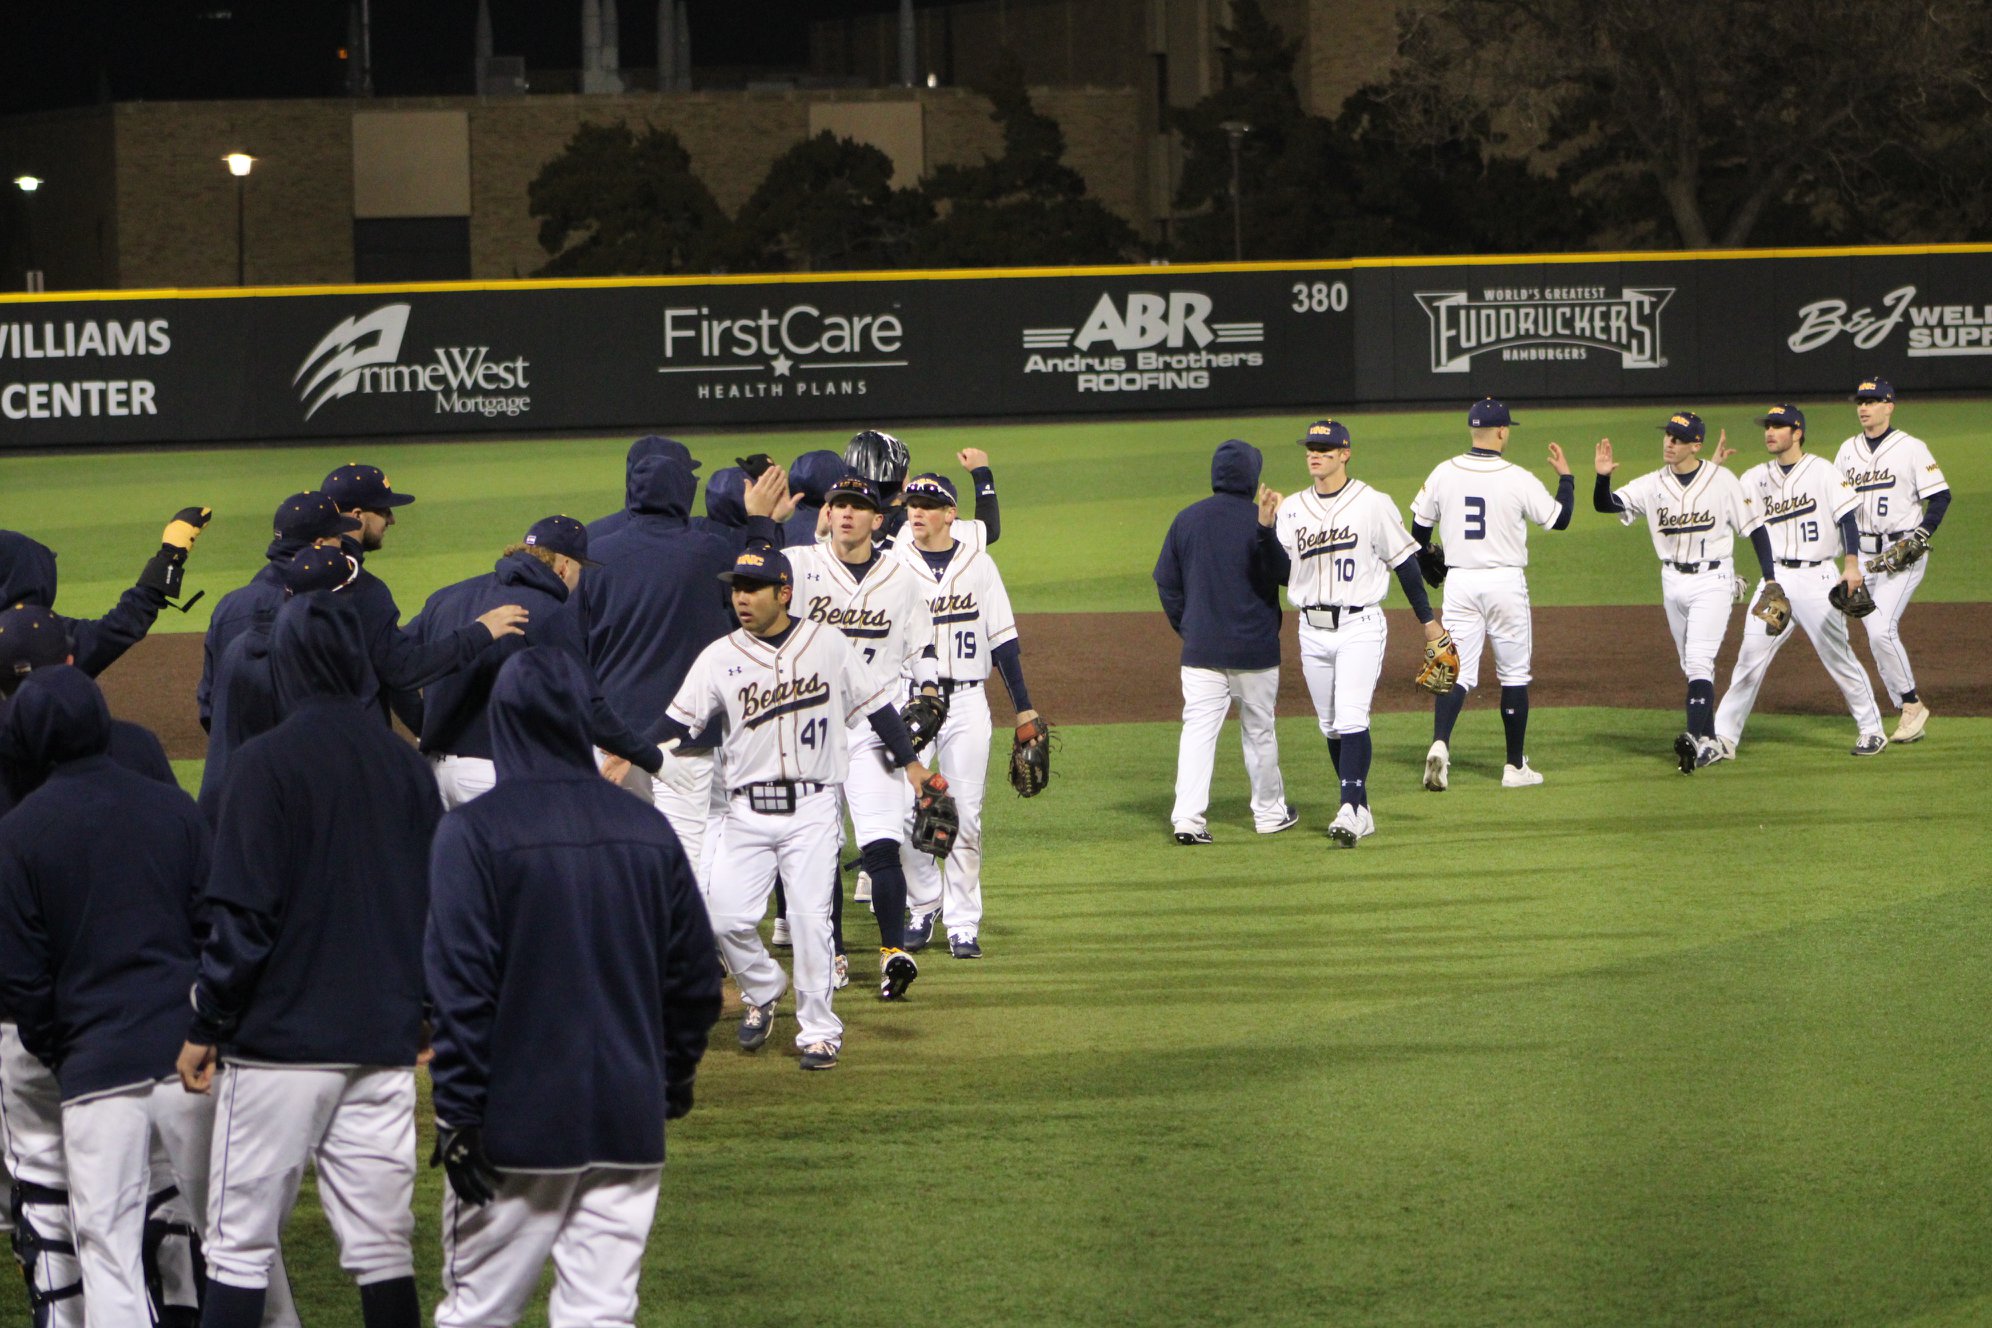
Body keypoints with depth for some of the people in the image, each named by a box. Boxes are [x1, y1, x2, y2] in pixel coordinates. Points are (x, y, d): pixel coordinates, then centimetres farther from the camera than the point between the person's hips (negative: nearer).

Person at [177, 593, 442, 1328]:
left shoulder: (266, 762, -10)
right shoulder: (407, 765, 7)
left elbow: (243, 916, -13)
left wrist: (205, 1026, -4)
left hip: (283, 1039, -5)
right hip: (385, 1040, 5)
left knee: (240, 1243, -2)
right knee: (381, 1246, 8)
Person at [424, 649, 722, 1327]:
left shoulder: (473, 832, -9)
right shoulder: (649, 831, 5)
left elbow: (460, 987, -12)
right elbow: (696, 976, 11)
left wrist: (457, 1117, -9)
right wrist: (674, 1079, 24)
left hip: (516, 1125, -4)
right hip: (630, 1121, 4)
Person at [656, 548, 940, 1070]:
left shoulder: (827, 644, 3)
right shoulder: (719, 658, 4)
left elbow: (873, 704, 10)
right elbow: (677, 723, 0)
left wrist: (910, 762, 7)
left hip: (811, 808, -1)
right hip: (747, 811, 2)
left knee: (810, 918, -7)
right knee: (724, 918, -7)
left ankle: (819, 1028, 5)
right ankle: (762, 991, 22)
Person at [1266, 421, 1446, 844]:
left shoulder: (1374, 504, -4)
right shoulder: (1291, 509, 8)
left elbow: (1405, 562, 1)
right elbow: (1283, 574, 5)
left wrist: (1428, 620, 3)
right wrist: (1266, 526, -8)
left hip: (1359, 627, -5)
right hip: (1313, 631, 5)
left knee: (1351, 719, -17)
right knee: (1330, 727, 9)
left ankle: (1349, 812, -23)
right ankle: (1361, 810, 20)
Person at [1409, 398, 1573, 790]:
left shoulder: (1443, 474, -1)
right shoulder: (1518, 479, -10)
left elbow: (1420, 527, 9)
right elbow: (1559, 519, 1)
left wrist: (1430, 567, 27)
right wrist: (1565, 475, 17)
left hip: (1459, 583, 2)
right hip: (1505, 582, -2)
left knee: (1457, 670, 2)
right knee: (1514, 675, 10)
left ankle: (1440, 744, -23)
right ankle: (1515, 766, 13)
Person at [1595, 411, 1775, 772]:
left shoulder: (1722, 481, -7)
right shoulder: (1653, 485, 2)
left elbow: (1755, 528, -2)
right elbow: (1605, 505, -7)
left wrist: (1771, 579, -7)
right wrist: (1603, 477, -29)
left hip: (1712, 581, -5)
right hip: (1673, 583, 5)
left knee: (1699, 661, -17)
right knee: (1691, 666, 12)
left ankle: (1696, 739, -26)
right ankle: (1709, 741, 22)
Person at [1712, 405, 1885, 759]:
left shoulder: (1822, 472, -2)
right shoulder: (1756, 478, 11)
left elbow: (1846, 518, -7)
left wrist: (1852, 565, -18)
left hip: (1816, 578, -4)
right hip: (1774, 580, 4)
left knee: (1838, 656, -1)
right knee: (1750, 659, -1)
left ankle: (1871, 730, 12)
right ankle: (1723, 737, 0)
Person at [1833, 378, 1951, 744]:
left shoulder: (1911, 448, -5)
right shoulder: (1848, 450, 12)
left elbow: (1940, 496, -5)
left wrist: (1921, 536, -16)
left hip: (1903, 554, -6)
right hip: (1862, 555, 6)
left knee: (1881, 631, -19)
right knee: (1877, 635, 4)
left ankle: (1912, 704, -6)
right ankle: (1910, 715, 12)